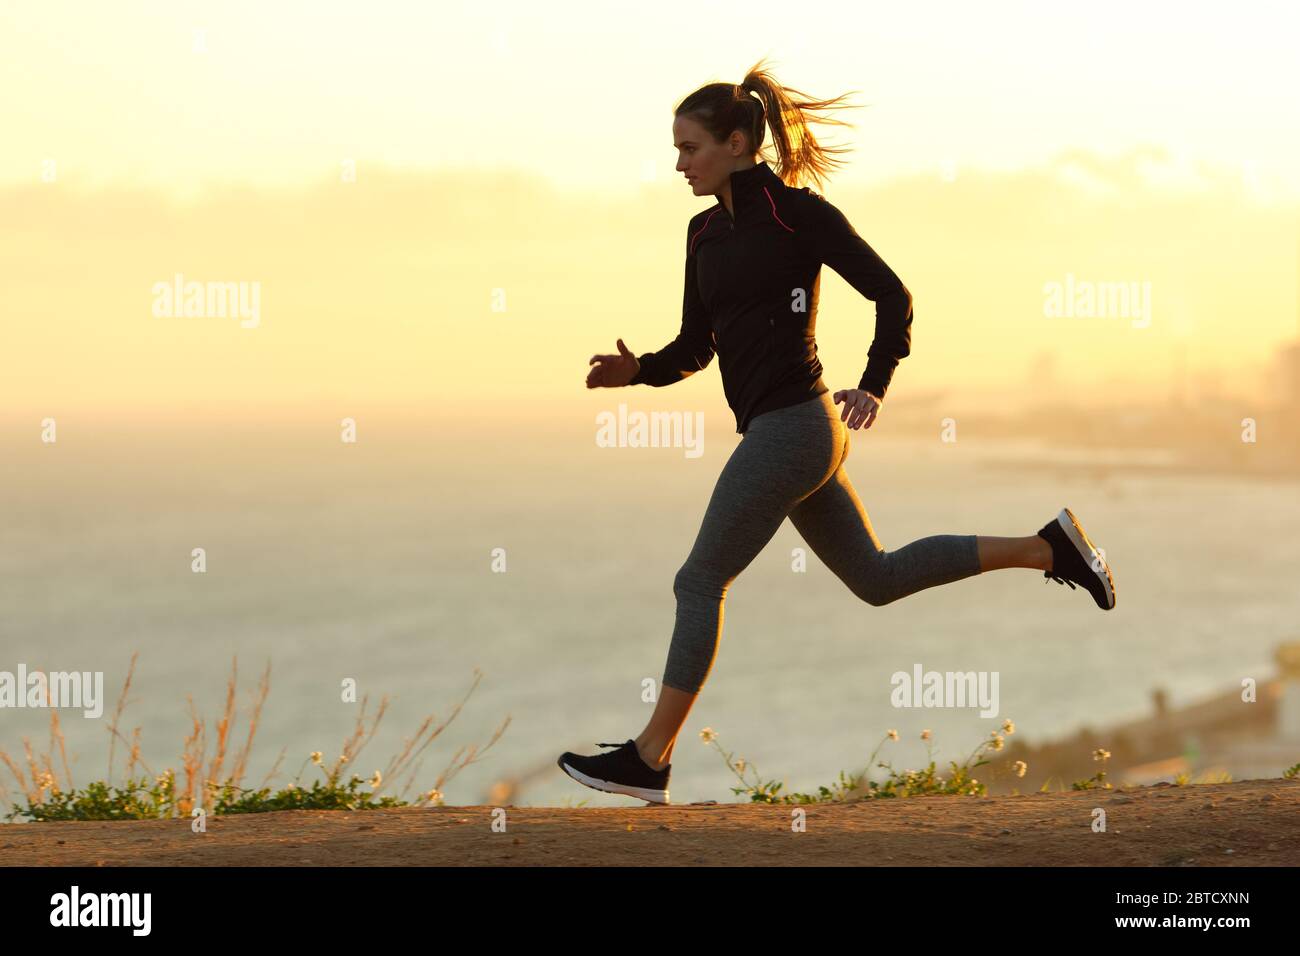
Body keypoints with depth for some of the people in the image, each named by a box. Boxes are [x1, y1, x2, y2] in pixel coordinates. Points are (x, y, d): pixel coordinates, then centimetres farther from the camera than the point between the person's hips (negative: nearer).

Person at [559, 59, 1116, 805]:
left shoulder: (799, 212, -10)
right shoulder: (706, 232, 13)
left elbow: (892, 293, -7)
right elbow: (696, 347, 15)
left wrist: (875, 386, -14)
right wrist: (638, 371, -4)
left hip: (792, 426, -9)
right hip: (781, 431, 9)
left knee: (701, 582, -5)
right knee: (876, 578, 16)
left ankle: (649, 761, 1)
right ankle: (1048, 549, 21)